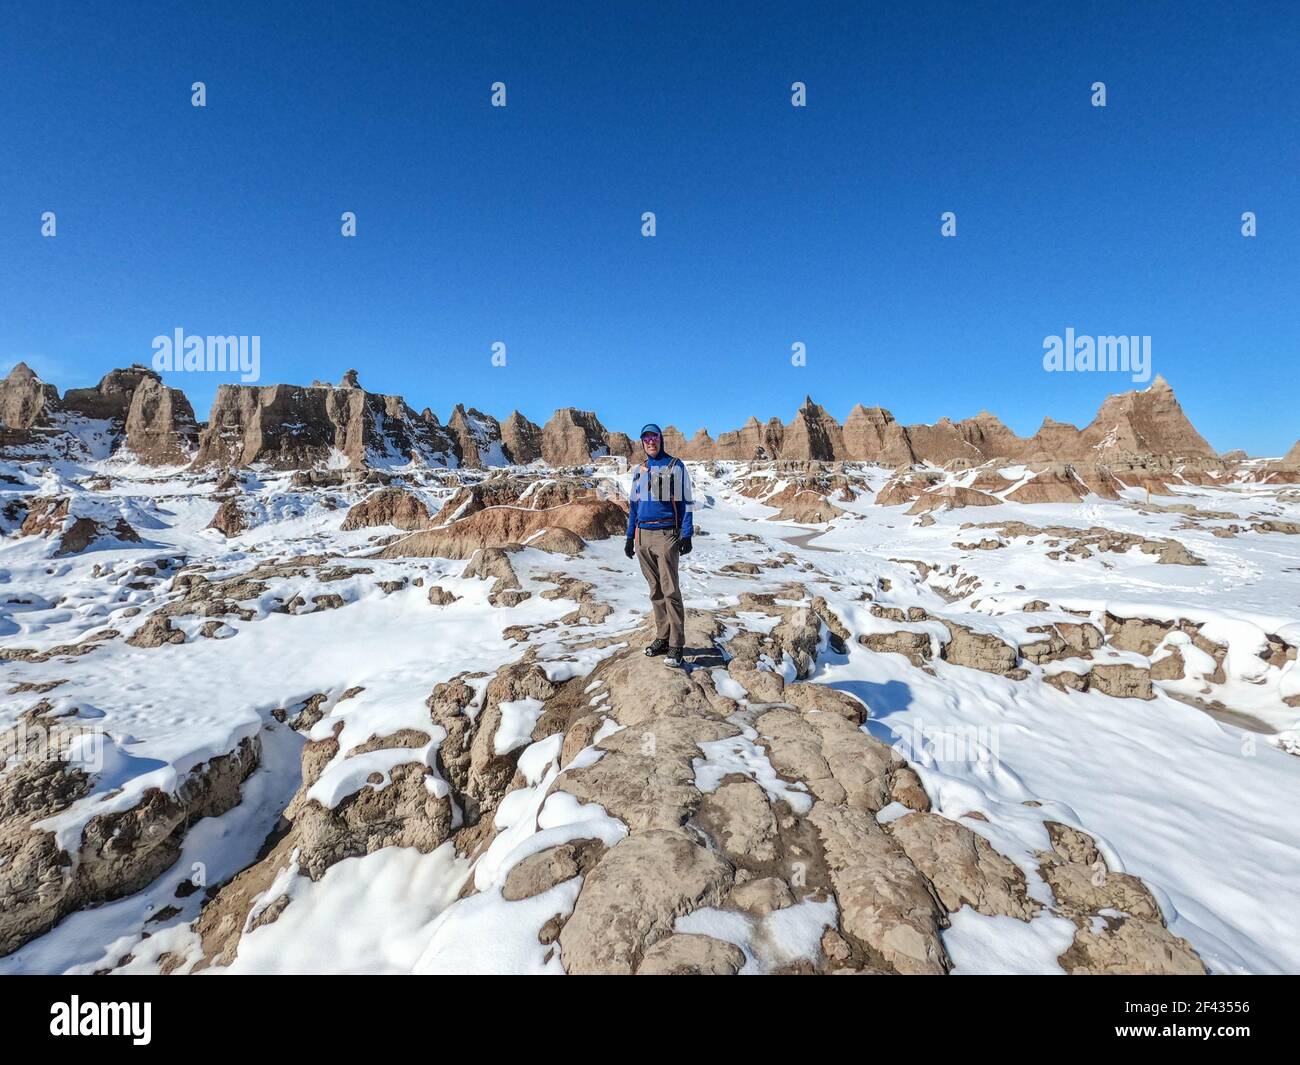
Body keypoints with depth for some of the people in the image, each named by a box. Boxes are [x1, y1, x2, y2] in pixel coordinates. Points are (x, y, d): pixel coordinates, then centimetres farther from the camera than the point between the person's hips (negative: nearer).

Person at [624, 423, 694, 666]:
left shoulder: (676, 467, 1)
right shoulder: (639, 470, 16)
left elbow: (686, 502, -2)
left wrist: (687, 534, -10)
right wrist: (630, 537, 15)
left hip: (666, 535, -5)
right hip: (642, 535, 6)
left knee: (670, 591, -9)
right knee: (655, 591, 10)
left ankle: (676, 645, -3)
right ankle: (662, 637, 19)